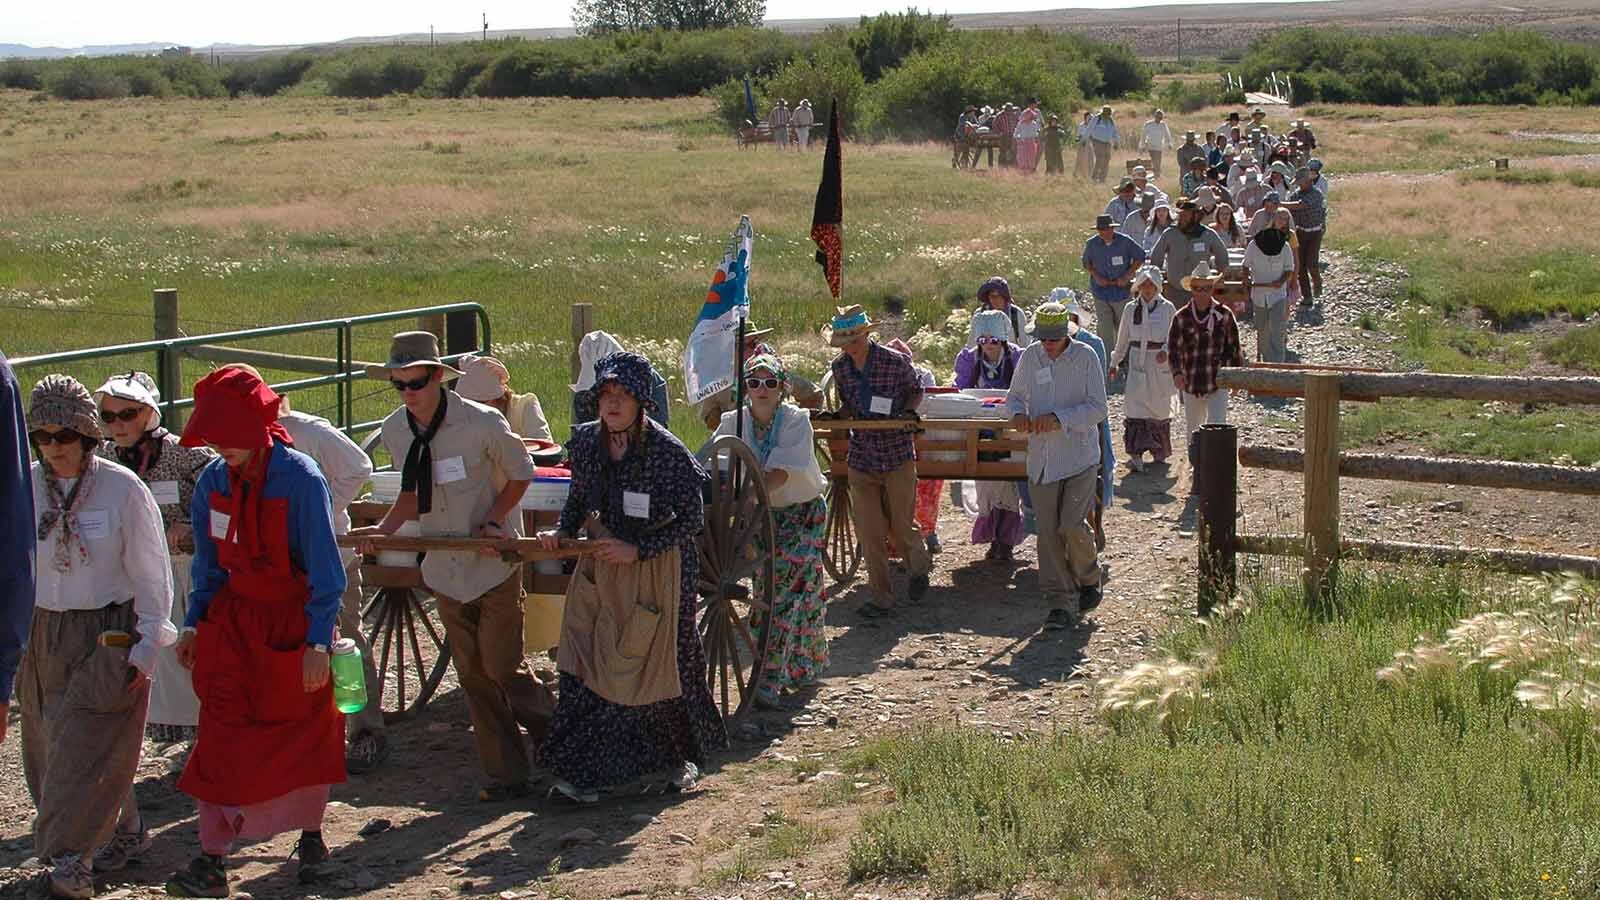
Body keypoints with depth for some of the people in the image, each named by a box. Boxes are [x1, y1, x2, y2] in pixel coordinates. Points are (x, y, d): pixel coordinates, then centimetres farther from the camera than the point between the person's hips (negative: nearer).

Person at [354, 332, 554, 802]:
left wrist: (494, 520, -16)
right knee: (472, 674, 6)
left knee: (501, 666, -6)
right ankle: (506, 774, 16)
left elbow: (521, 474, -4)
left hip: (495, 563, -5)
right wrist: (385, 529, -5)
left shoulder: (482, 424, -18)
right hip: (445, 567, 5)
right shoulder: (394, 432, -2)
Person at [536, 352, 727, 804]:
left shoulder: (667, 451, -17)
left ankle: (677, 758, 28)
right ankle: (583, 772, 7)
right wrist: (562, 531, -2)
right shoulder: (586, 440, 0)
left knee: (656, 664, 6)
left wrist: (638, 550, -18)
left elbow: (692, 520, -11)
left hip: (658, 569, -5)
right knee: (587, 665, 1)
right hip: (601, 565, 5)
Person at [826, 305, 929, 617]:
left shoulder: (895, 362, -9)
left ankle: (918, 568, 37)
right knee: (870, 532, 1)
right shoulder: (840, 367, 2)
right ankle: (881, 599, 10)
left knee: (901, 526, 4)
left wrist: (909, 410, -13)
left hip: (897, 454, -3)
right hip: (861, 459, 3)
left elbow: (916, 391, 7)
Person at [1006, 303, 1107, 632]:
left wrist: (1059, 418, -20)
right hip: (1041, 458, 4)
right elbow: (1014, 395, 17)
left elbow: (1098, 408, -8)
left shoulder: (1085, 357, -6)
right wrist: (1018, 413, -7)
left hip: (1080, 456, -4)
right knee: (1049, 532, 2)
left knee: (1072, 525, -12)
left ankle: (1089, 580, 17)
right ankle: (1061, 603, 10)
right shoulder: (1029, 357, 5)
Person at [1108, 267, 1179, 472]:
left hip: (1160, 363, -1)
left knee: (1160, 408, 10)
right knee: (1135, 405, -12)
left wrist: (1166, 351, -20)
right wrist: (1115, 362, 21)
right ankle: (1136, 455, -16)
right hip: (1137, 361, 1)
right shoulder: (1131, 308, 6)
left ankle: (1160, 452, 27)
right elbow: (1123, 339, 16)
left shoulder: (1167, 308, -1)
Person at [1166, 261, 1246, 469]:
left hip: (1218, 383, -2)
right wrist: (1177, 372, -17)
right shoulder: (1182, 317, -4)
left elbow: (1233, 346, 5)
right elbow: (1173, 348, -3)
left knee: (1217, 427, -11)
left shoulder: (1224, 315, -4)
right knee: (1193, 428, 15)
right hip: (1191, 384, 2)